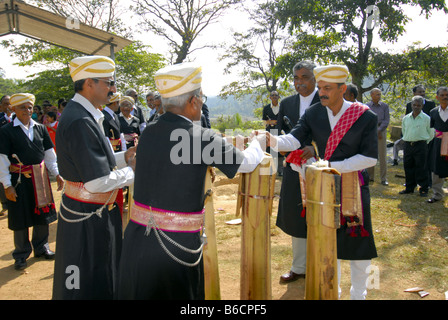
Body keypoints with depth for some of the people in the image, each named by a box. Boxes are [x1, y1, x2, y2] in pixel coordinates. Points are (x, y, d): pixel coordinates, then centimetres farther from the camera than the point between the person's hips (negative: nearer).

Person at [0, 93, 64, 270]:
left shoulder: (40, 128, 5)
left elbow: (49, 153, 10)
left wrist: (57, 174, 4)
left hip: (40, 178, 4)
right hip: (19, 179, -4)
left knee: (42, 213, 13)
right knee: (21, 217, 7)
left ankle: (41, 247, 33)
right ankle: (21, 254, 24)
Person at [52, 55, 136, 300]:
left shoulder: (84, 115, 7)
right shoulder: (80, 122, -25)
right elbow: (98, 182, -27)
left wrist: (122, 157, 4)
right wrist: (130, 172, -12)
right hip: (88, 218, -10)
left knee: (100, 277, 25)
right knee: (89, 287, 8)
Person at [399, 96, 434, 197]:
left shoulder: (426, 118, -3)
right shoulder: (406, 118, 7)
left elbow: (431, 134, 6)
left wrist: (424, 143, 5)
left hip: (420, 145, -4)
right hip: (408, 145, 4)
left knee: (421, 169, -1)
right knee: (408, 167, 9)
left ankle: (423, 189, 8)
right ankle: (409, 188, 20)